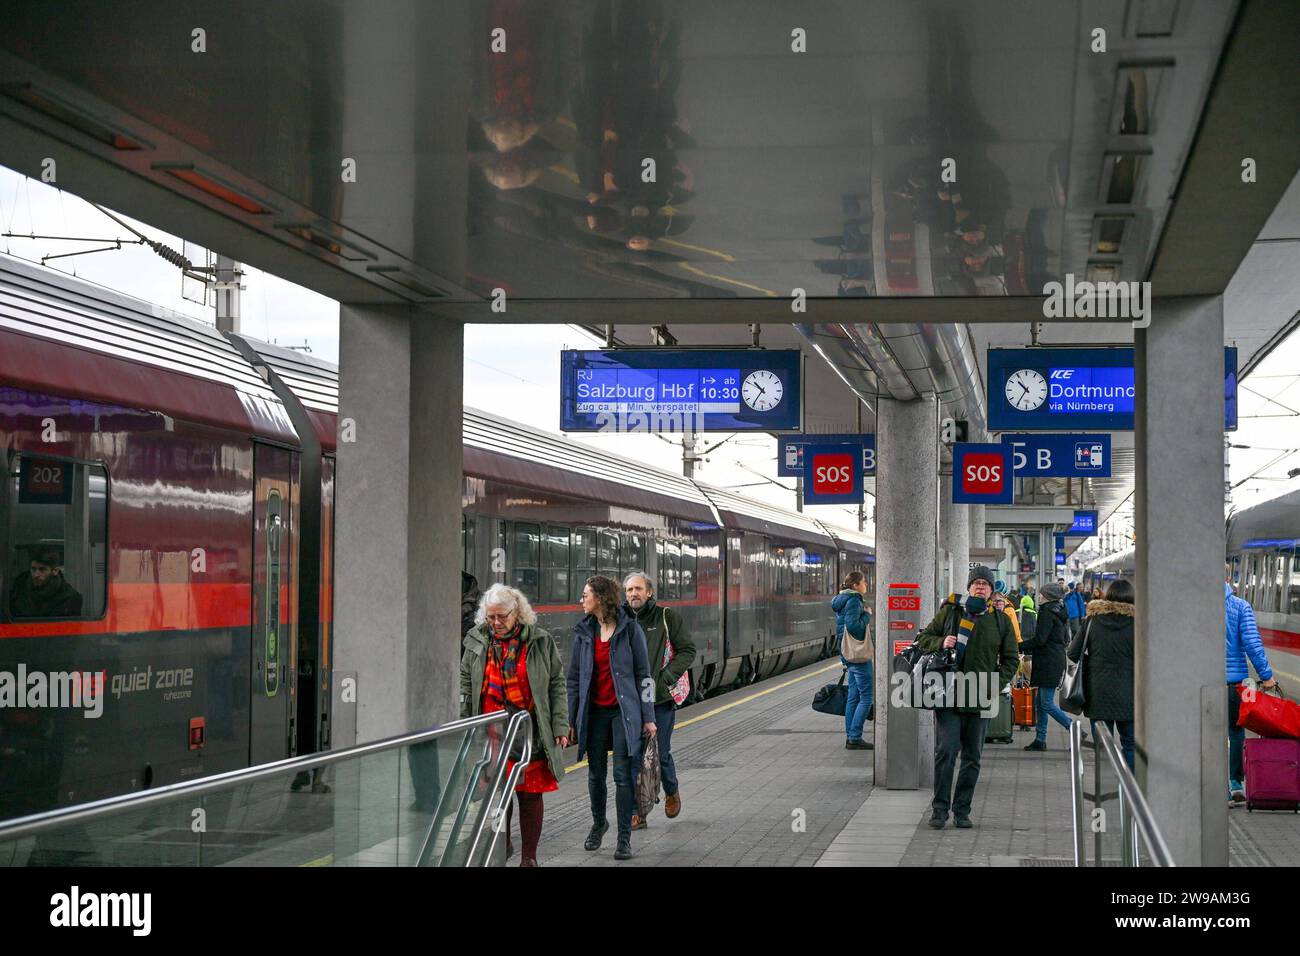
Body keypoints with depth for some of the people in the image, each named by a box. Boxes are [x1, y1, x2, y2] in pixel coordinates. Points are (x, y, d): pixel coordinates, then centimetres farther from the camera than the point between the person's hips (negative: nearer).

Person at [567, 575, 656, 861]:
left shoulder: (630, 628, -5)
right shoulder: (583, 631, 5)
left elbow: (643, 673, -2)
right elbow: (574, 677, 9)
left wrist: (648, 717, -5)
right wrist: (571, 719, 6)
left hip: (624, 711, -3)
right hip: (594, 711, 3)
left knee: (623, 774, -5)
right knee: (596, 774, 11)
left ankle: (624, 838, 2)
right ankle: (598, 823, 34)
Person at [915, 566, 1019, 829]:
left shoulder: (1001, 621, 8)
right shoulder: (950, 612, 4)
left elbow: (1011, 659, 12)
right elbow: (923, 638, 11)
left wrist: (996, 685, -3)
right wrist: (940, 643, -11)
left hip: (981, 699, 2)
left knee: (972, 756, 7)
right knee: (946, 751, -8)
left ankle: (962, 810, 17)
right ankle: (939, 809, 0)